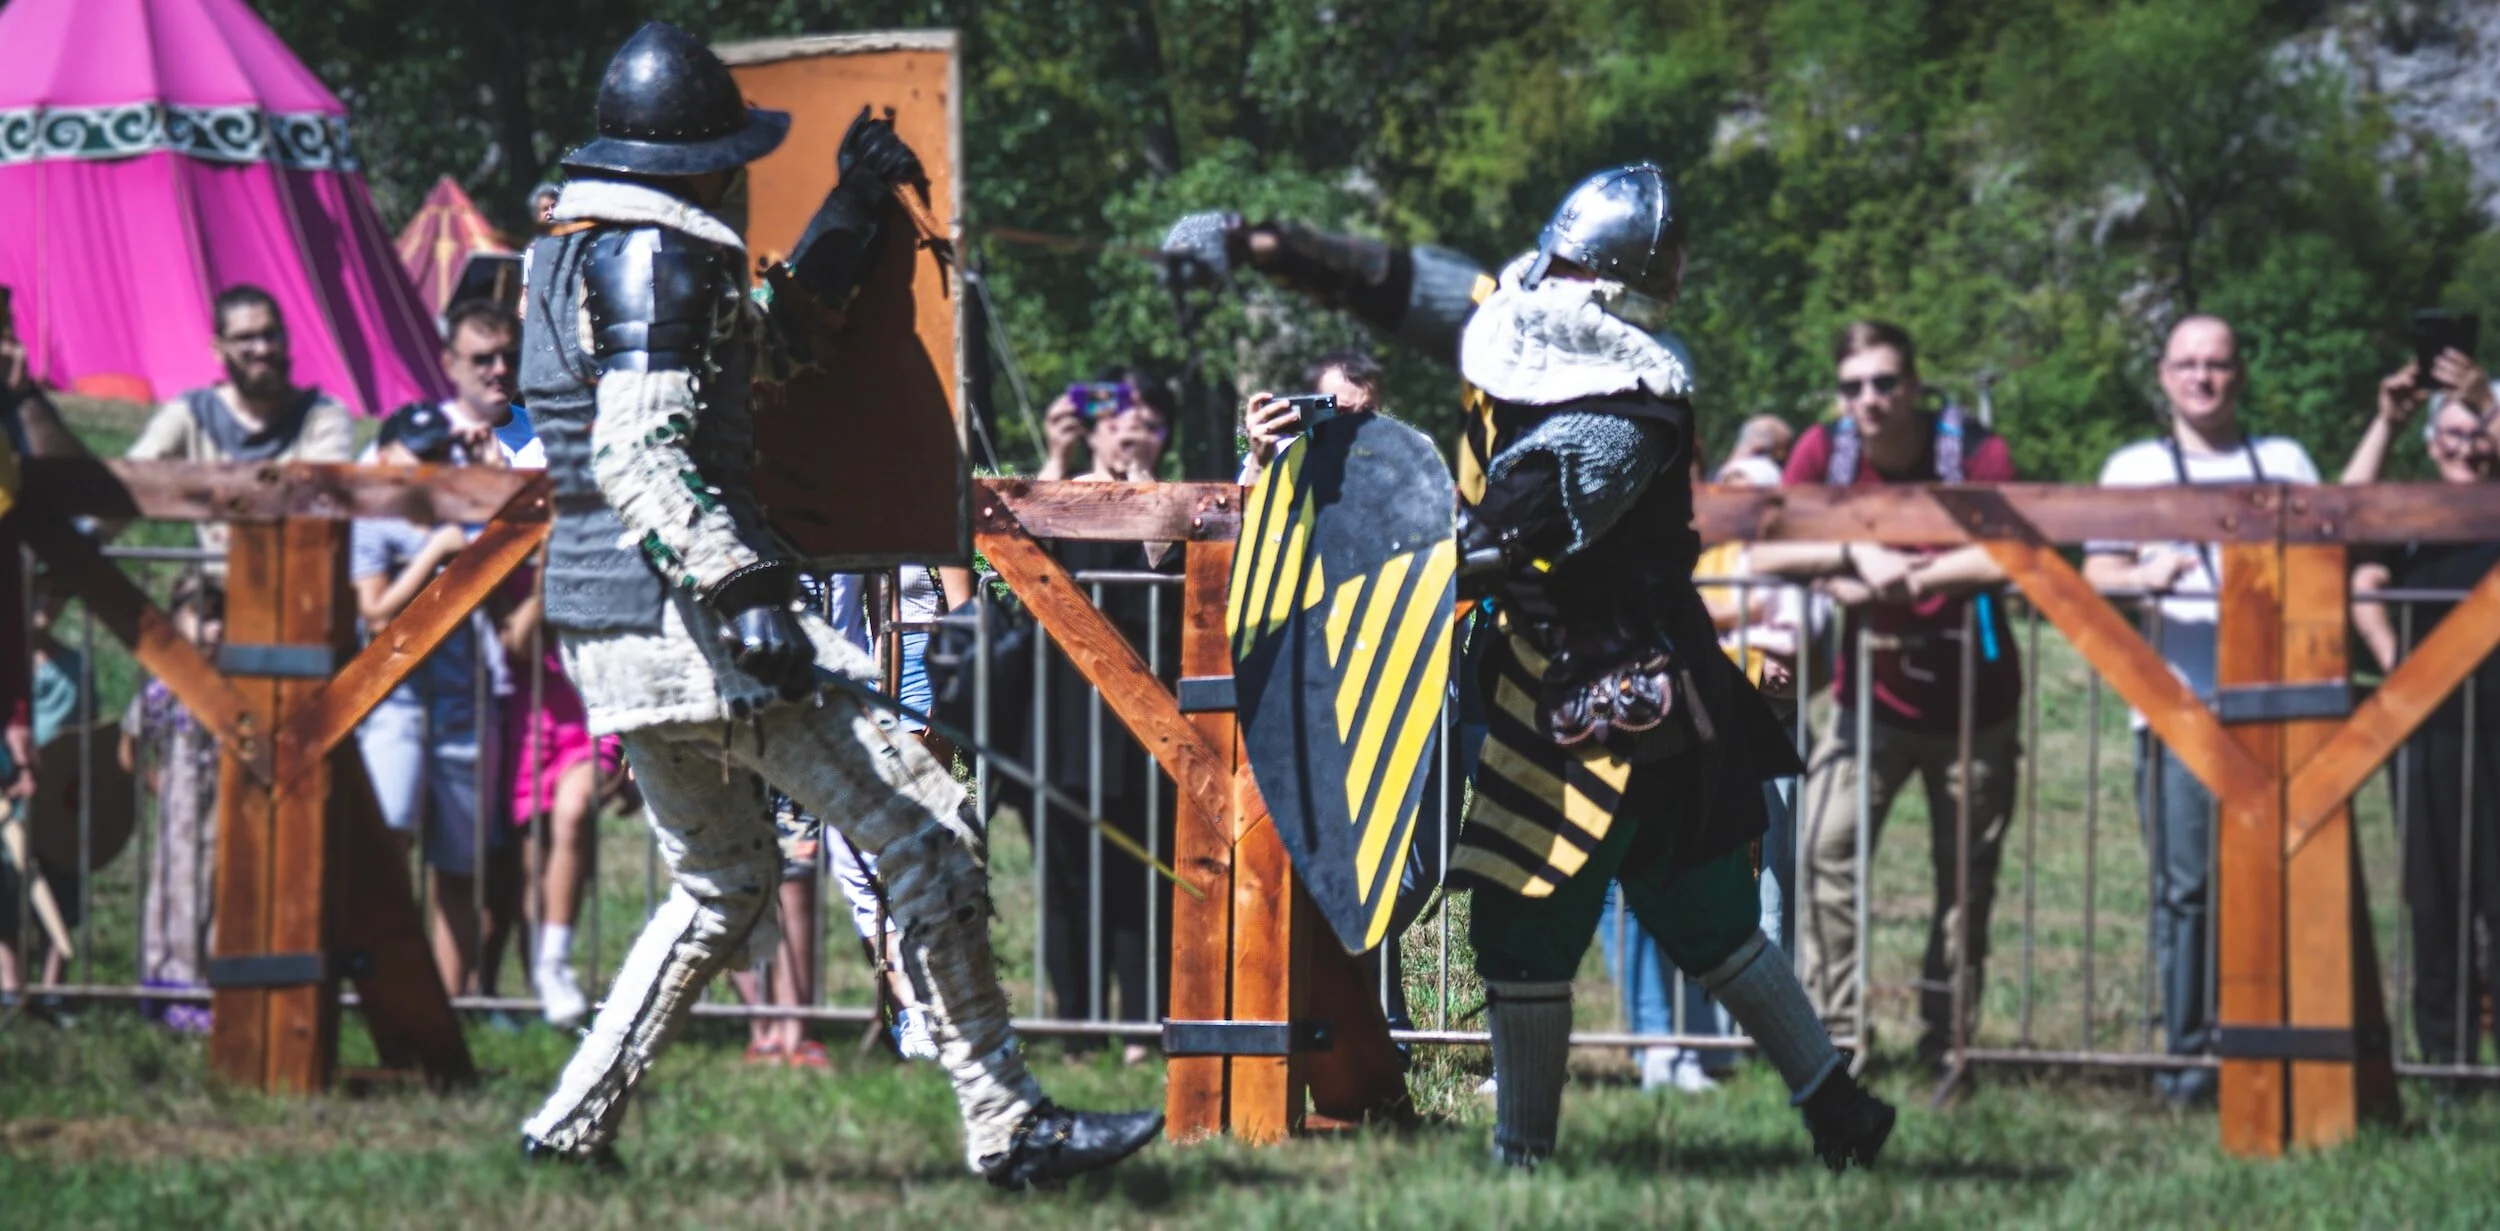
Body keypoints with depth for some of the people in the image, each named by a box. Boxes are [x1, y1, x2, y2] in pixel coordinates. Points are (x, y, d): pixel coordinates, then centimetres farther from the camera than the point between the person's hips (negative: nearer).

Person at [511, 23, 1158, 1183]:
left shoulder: (575, 249, 18)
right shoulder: (653, 257, -12)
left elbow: (776, 330, 29)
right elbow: (636, 455, -22)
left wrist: (852, 208, 22)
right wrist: (744, 591, -29)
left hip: (600, 616, 10)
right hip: (682, 611, -10)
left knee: (720, 883, 23)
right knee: (925, 833, -7)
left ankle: (572, 1125, 16)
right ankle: (1005, 1123, -9)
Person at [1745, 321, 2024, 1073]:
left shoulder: (1974, 452, -12)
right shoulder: (1825, 450, -4)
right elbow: (1767, 553, -12)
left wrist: (1903, 582, -27)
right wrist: (1856, 555, -25)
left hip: (1973, 704, -1)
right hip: (1870, 699, 1)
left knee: (1966, 876, 3)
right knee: (1829, 854, -13)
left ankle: (1946, 1040, 14)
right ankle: (1835, 1033, -9)